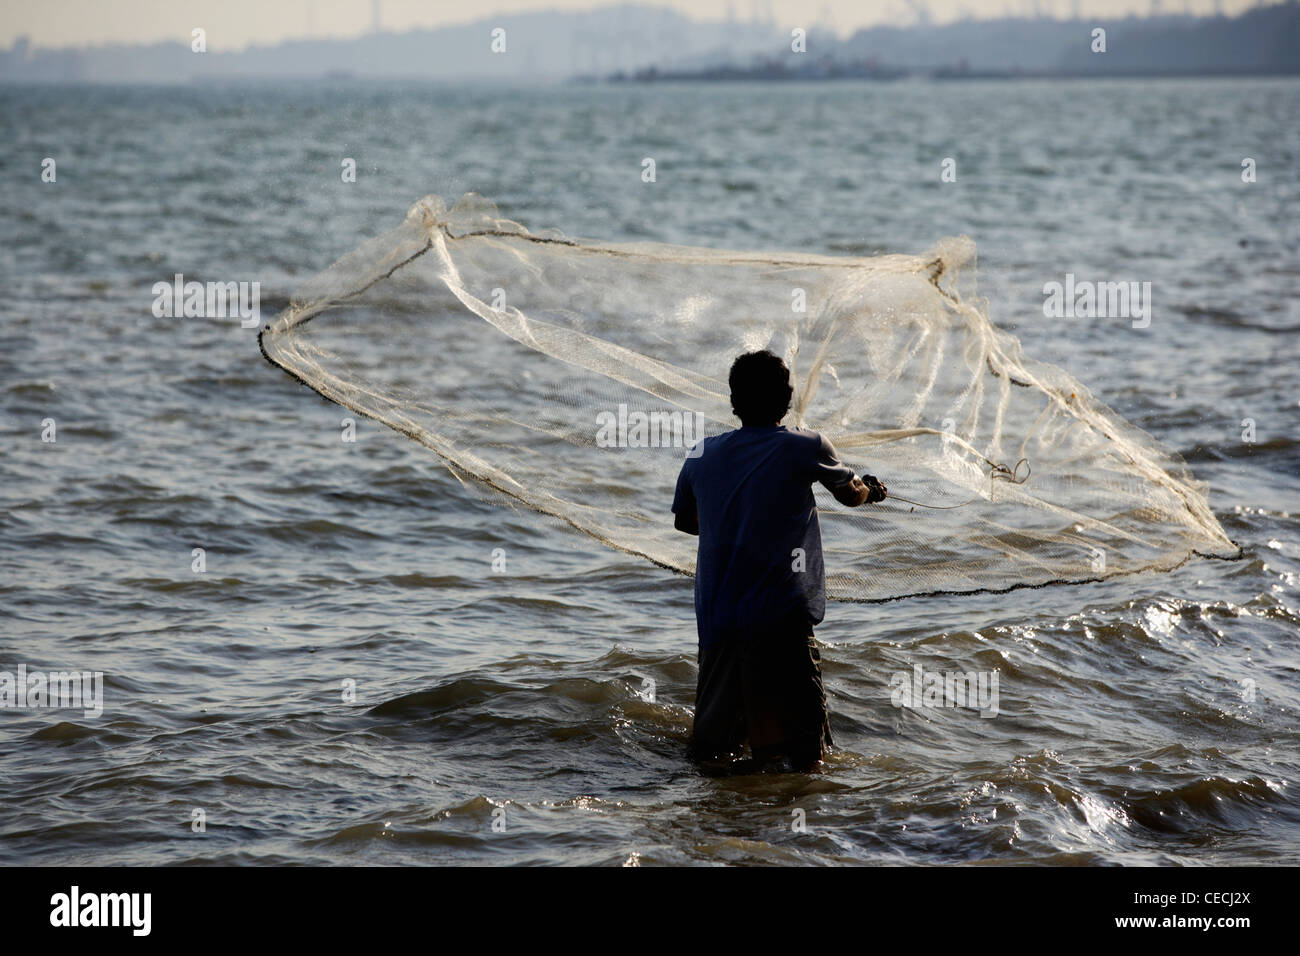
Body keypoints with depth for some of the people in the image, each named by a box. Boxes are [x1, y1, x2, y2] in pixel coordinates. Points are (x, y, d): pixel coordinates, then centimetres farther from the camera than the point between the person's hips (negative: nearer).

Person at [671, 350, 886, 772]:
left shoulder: (702, 454, 9)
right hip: (780, 622, -4)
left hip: (715, 622, 4)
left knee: (710, 756, 15)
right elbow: (850, 494, 20)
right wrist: (871, 489, 43)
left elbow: (683, 520, 27)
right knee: (797, 761, -6)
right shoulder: (805, 446, -1)